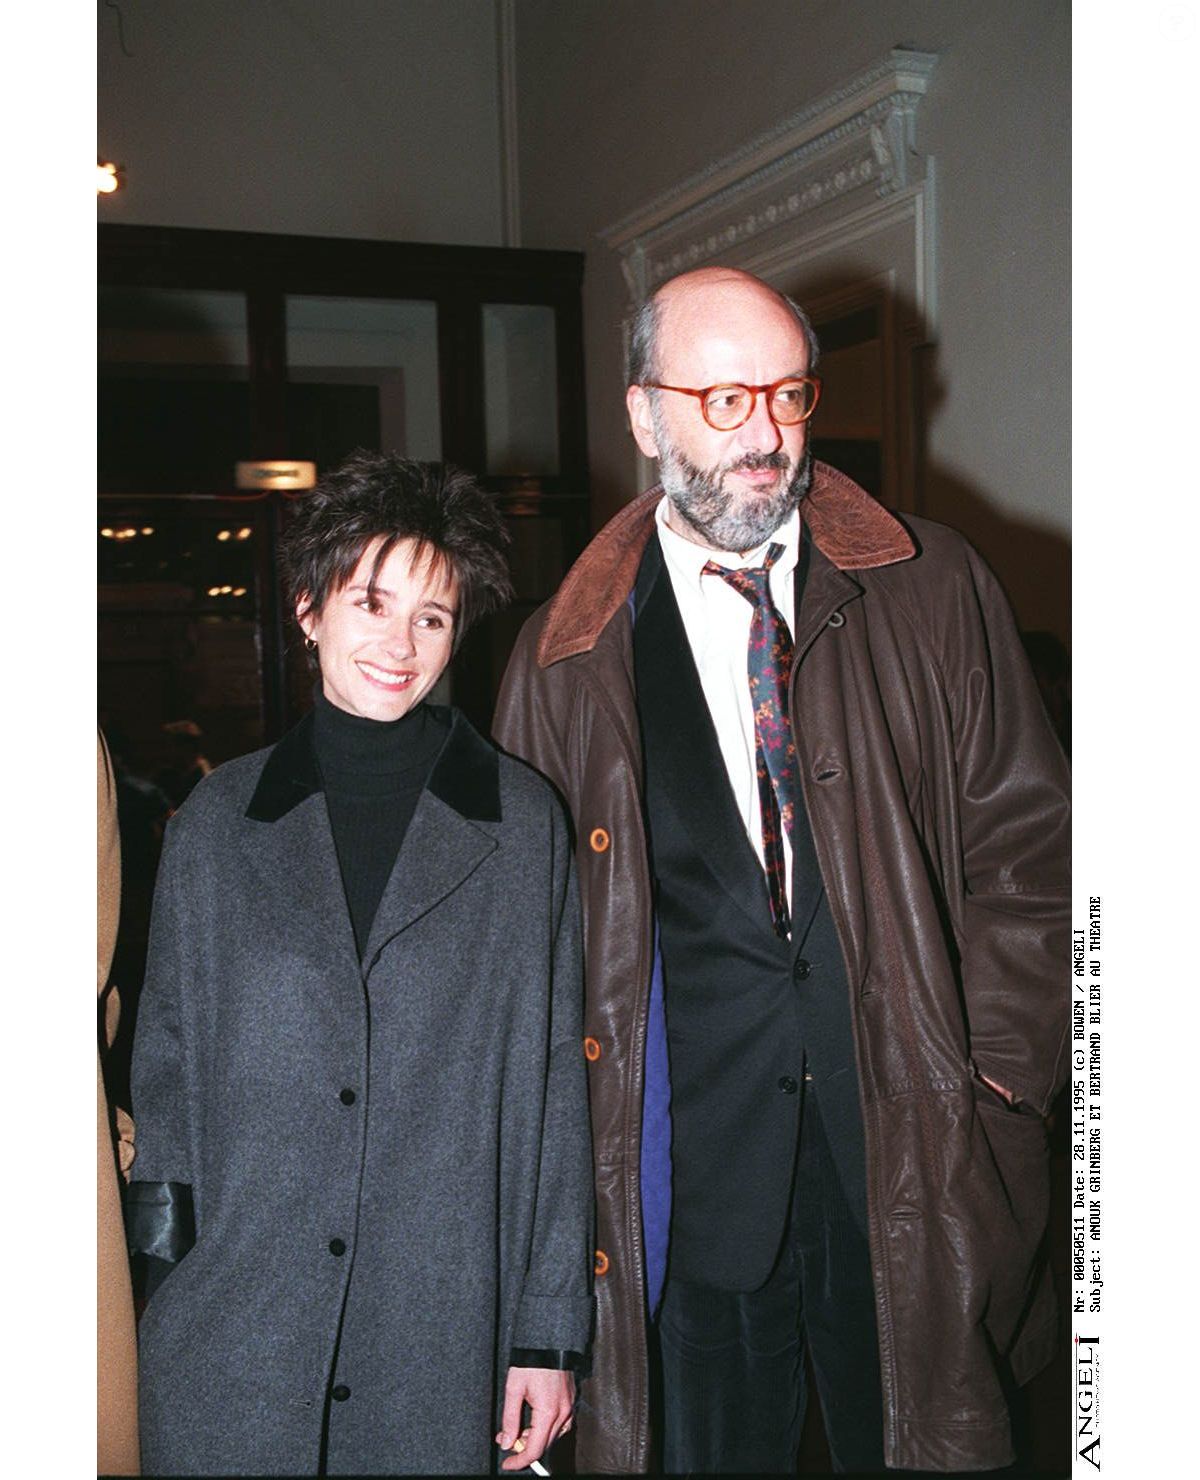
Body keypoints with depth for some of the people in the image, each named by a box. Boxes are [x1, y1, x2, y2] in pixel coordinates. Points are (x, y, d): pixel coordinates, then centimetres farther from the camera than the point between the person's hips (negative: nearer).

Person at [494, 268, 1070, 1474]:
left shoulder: (933, 593, 3)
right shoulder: (565, 658, 3)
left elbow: (1025, 841, 4)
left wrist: (995, 1069, -4)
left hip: (914, 1144, 1)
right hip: (701, 1158, 0)